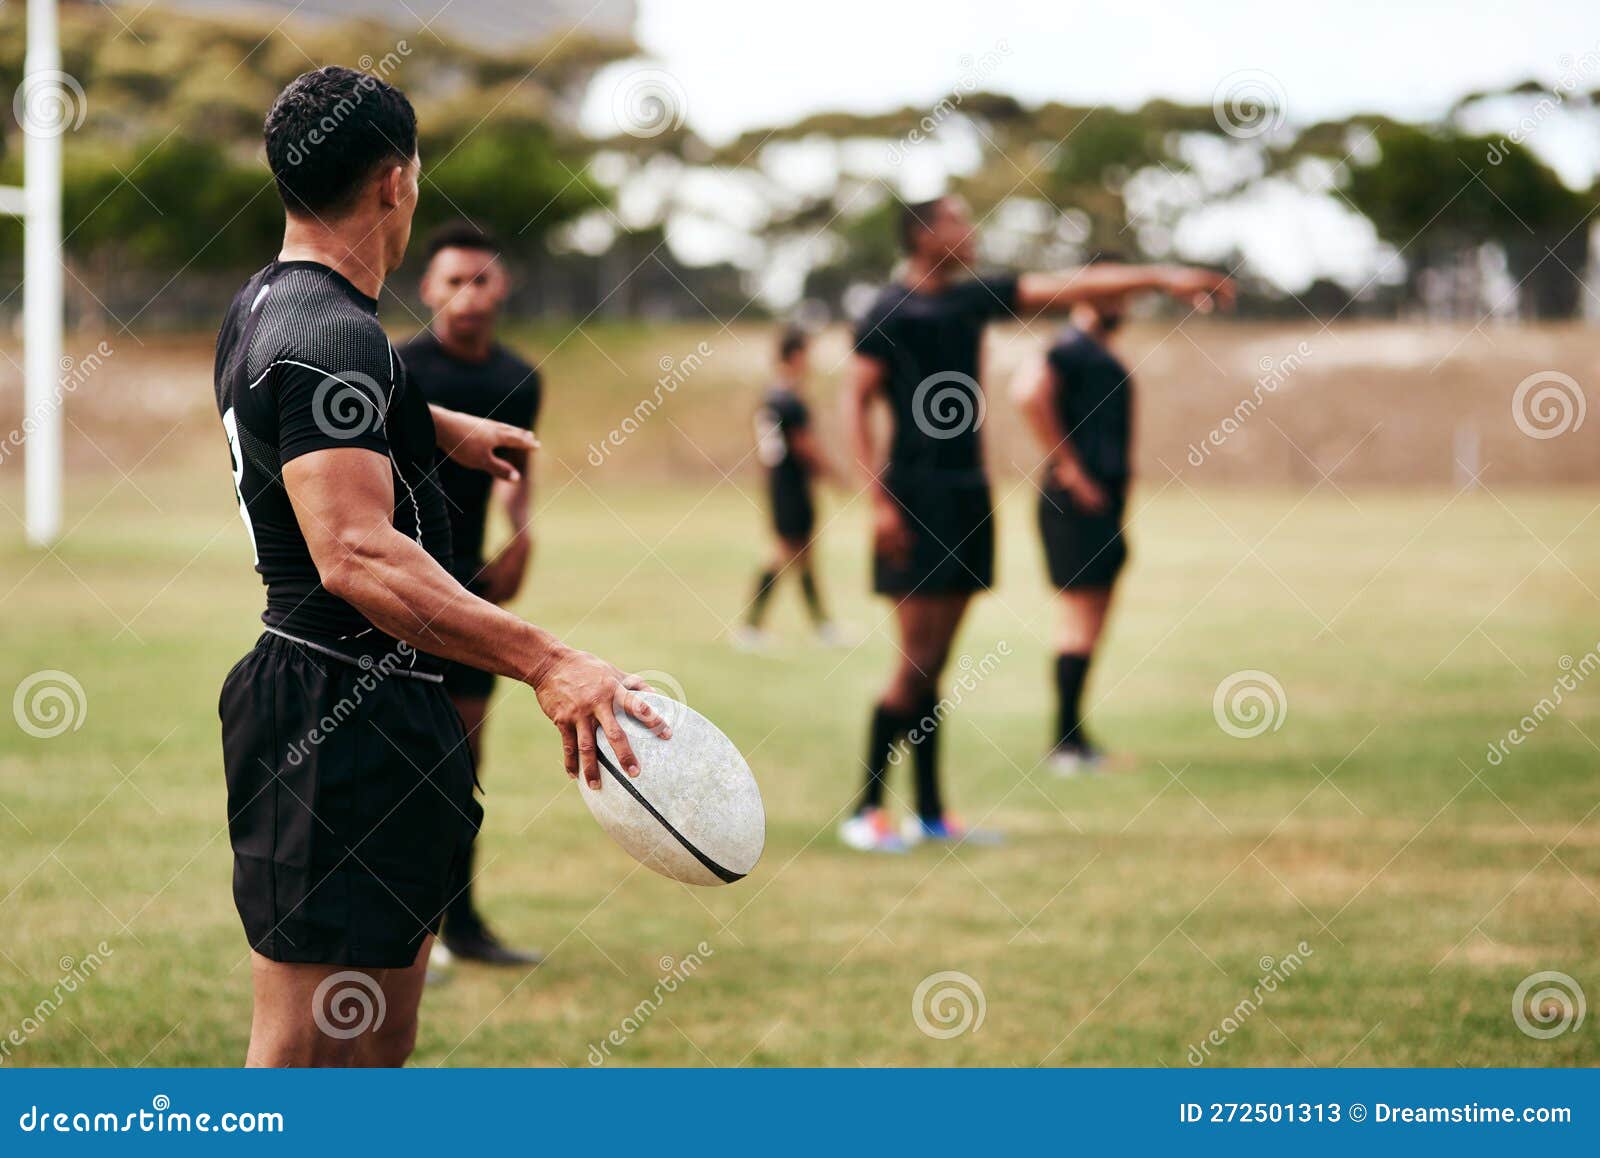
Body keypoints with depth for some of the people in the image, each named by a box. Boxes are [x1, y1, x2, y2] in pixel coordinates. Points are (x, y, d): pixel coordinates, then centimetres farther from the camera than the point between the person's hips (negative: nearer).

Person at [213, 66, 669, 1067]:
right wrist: (542, 661, -42)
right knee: (305, 1060, -9)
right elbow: (355, 554, -34)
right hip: (344, 729, -11)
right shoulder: (334, 334, -19)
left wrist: (440, 428, 54)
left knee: (378, 1051, 19)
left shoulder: (266, 305, 14)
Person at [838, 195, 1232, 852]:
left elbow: (1070, 286, 11)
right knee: (917, 662, -9)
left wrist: (1159, 277, 6)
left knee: (934, 662, 9)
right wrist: (878, 501, -18)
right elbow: (856, 403, -10)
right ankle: (866, 811, -2)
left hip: (967, 495, 7)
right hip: (916, 499, -7)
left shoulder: (973, 299, 13)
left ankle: (930, 813, 12)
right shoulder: (889, 312, -7)